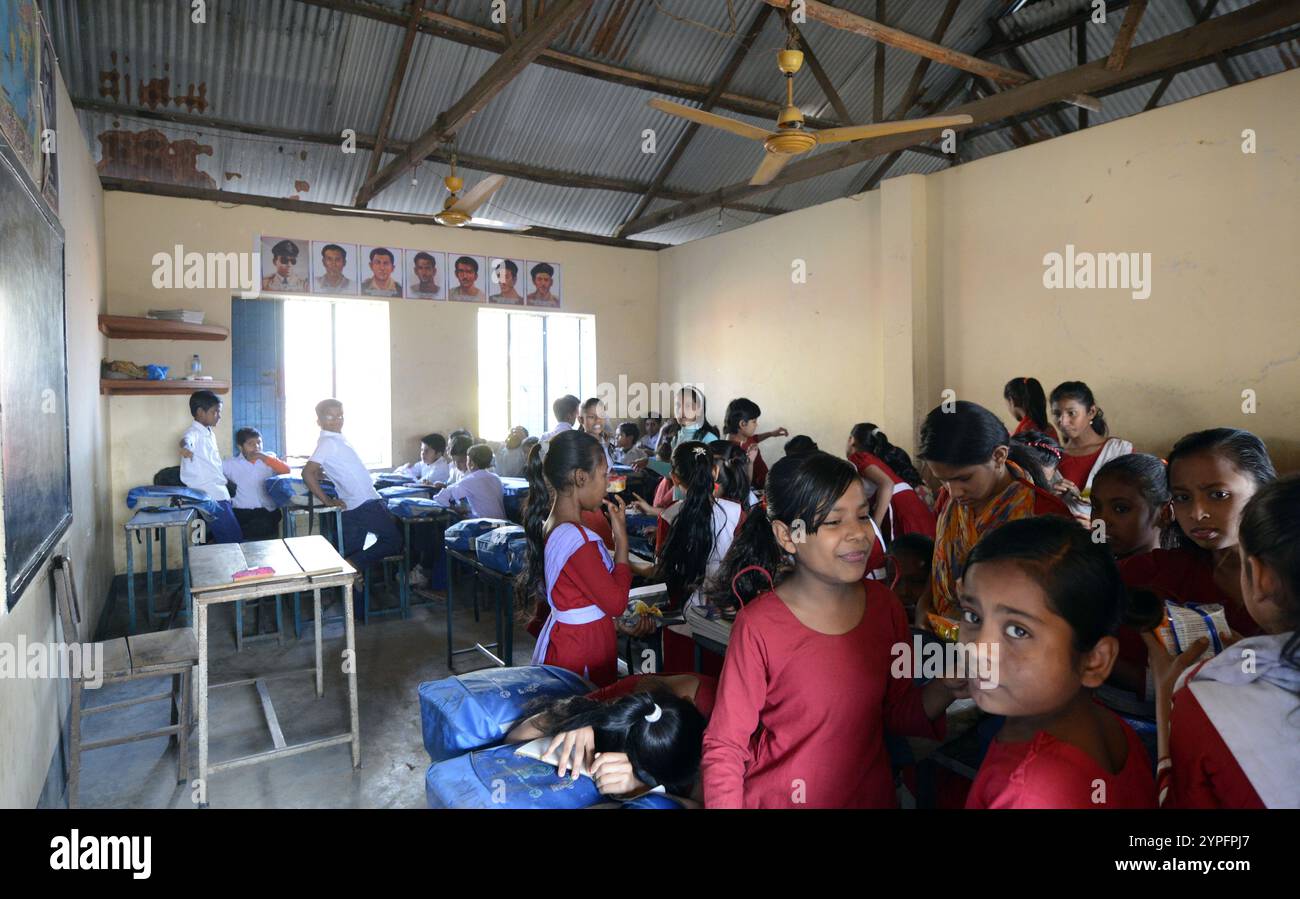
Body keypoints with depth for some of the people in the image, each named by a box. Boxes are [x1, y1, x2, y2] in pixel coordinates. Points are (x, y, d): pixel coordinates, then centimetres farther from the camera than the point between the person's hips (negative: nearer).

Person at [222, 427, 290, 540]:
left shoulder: (270, 457, 13)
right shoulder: (230, 464, 10)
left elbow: (286, 471, -2)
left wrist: (266, 458, -8)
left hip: (268, 511, 1)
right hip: (241, 511, 0)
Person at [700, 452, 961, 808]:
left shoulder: (884, 605, -10)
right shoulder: (758, 626, -23)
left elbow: (896, 713, 0)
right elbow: (724, 748, -15)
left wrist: (944, 689, -17)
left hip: (872, 795, 4)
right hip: (779, 799, -3)